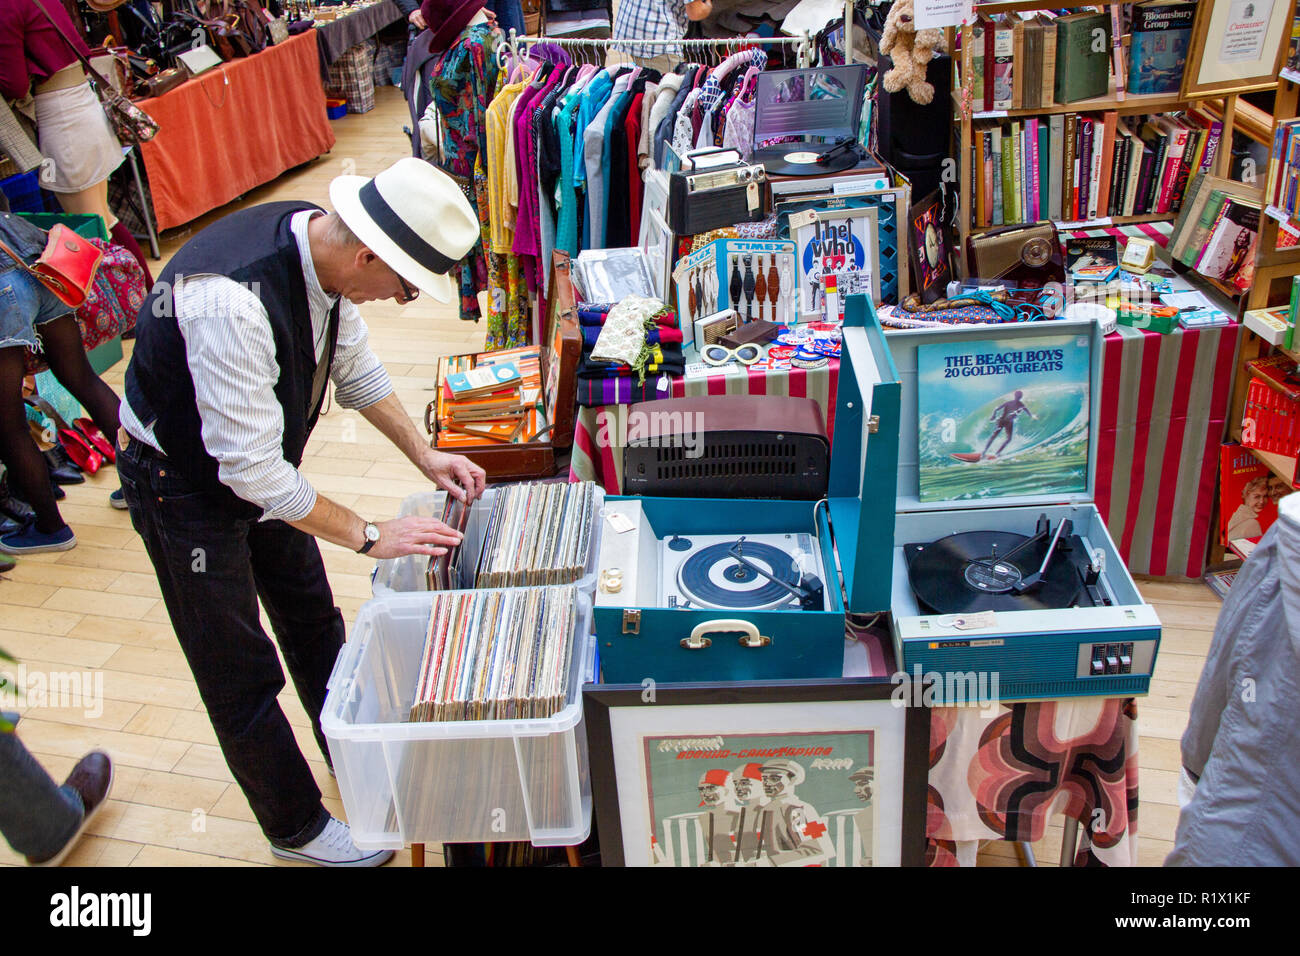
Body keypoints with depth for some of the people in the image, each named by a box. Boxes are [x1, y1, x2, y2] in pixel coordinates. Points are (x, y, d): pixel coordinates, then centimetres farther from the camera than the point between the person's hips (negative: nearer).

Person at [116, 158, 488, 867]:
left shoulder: (324, 247, -15)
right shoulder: (232, 300, -40)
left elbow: (353, 366, 3)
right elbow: (252, 469, -34)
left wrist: (423, 454, -2)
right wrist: (370, 536, -26)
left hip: (257, 459, 8)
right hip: (184, 481, -8)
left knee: (312, 617, 21)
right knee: (241, 675, 7)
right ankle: (297, 828, 27)